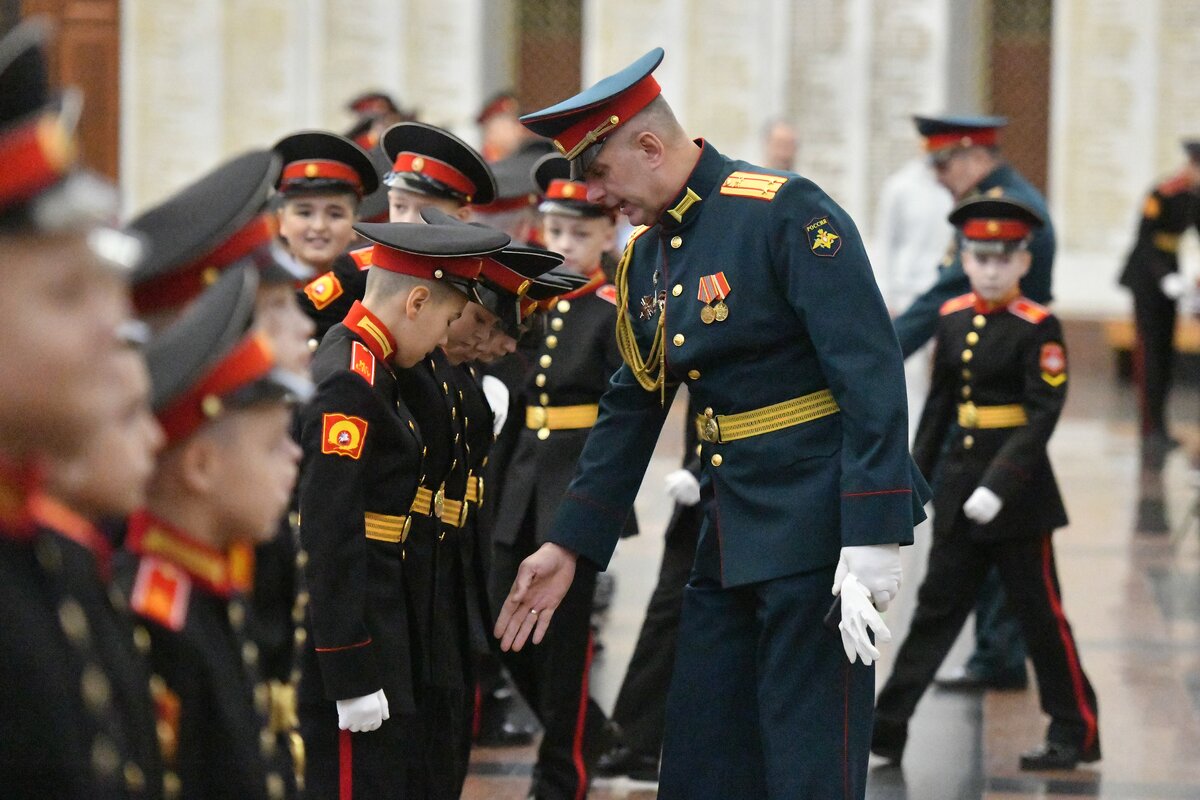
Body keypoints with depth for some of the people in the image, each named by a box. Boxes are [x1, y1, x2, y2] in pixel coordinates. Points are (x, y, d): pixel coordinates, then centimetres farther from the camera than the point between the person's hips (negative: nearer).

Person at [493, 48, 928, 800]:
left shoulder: (786, 213, -15)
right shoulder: (645, 258, 10)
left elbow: (872, 375, -19)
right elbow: (631, 407, 19)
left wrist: (872, 543, -24)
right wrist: (569, 546, 15)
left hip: (816, 528, -8)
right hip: (730, 535, 8)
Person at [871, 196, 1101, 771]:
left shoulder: (1038, 328, -12)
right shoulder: (953, 318, 6)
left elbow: (1043, 415, -17)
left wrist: (999, 485, -24)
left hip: (1017, 490, -5)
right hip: (959, 485, 6)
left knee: (1040, 614, 3)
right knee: (938, 606, 9)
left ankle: (1076, 733, 14)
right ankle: (887, 725, 9)